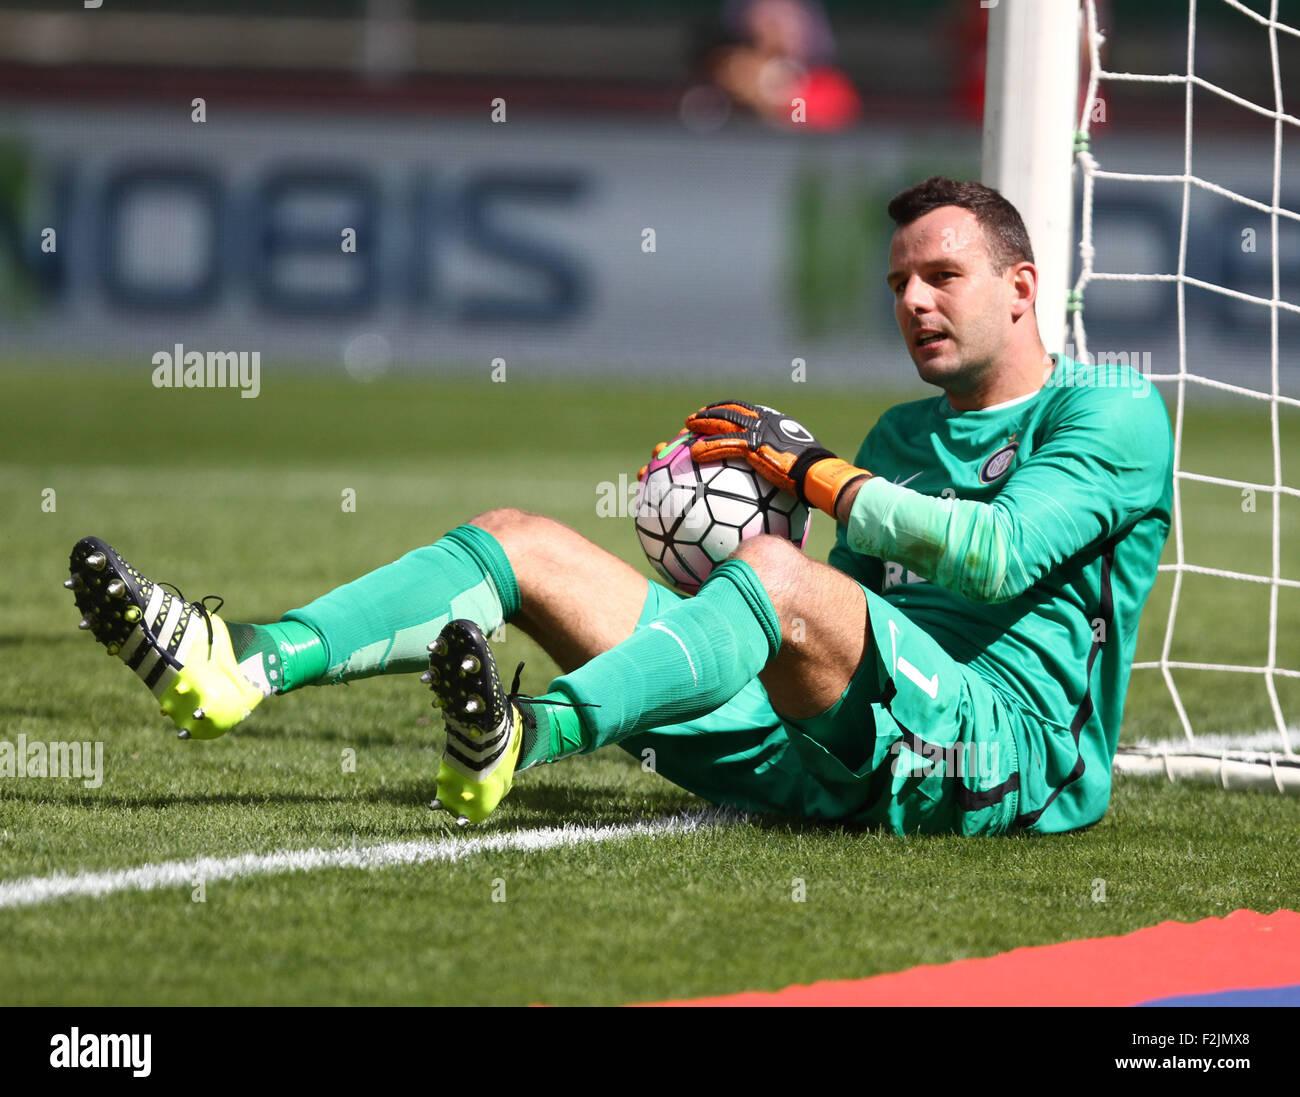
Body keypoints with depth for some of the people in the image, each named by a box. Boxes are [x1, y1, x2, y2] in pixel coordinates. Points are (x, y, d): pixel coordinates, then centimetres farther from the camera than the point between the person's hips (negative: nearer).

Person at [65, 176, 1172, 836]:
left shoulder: (1110, 412, 6)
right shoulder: (905, 433, 30)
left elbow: (996, 552, -12)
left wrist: (811, 467, -7)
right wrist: (709, 546, 6)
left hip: (1000, 742, -7)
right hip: (817, 758, 7)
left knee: (773, 571, -38)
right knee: (520, 541, -3)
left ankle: (527, 739, -62)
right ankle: (238, 665, -24)